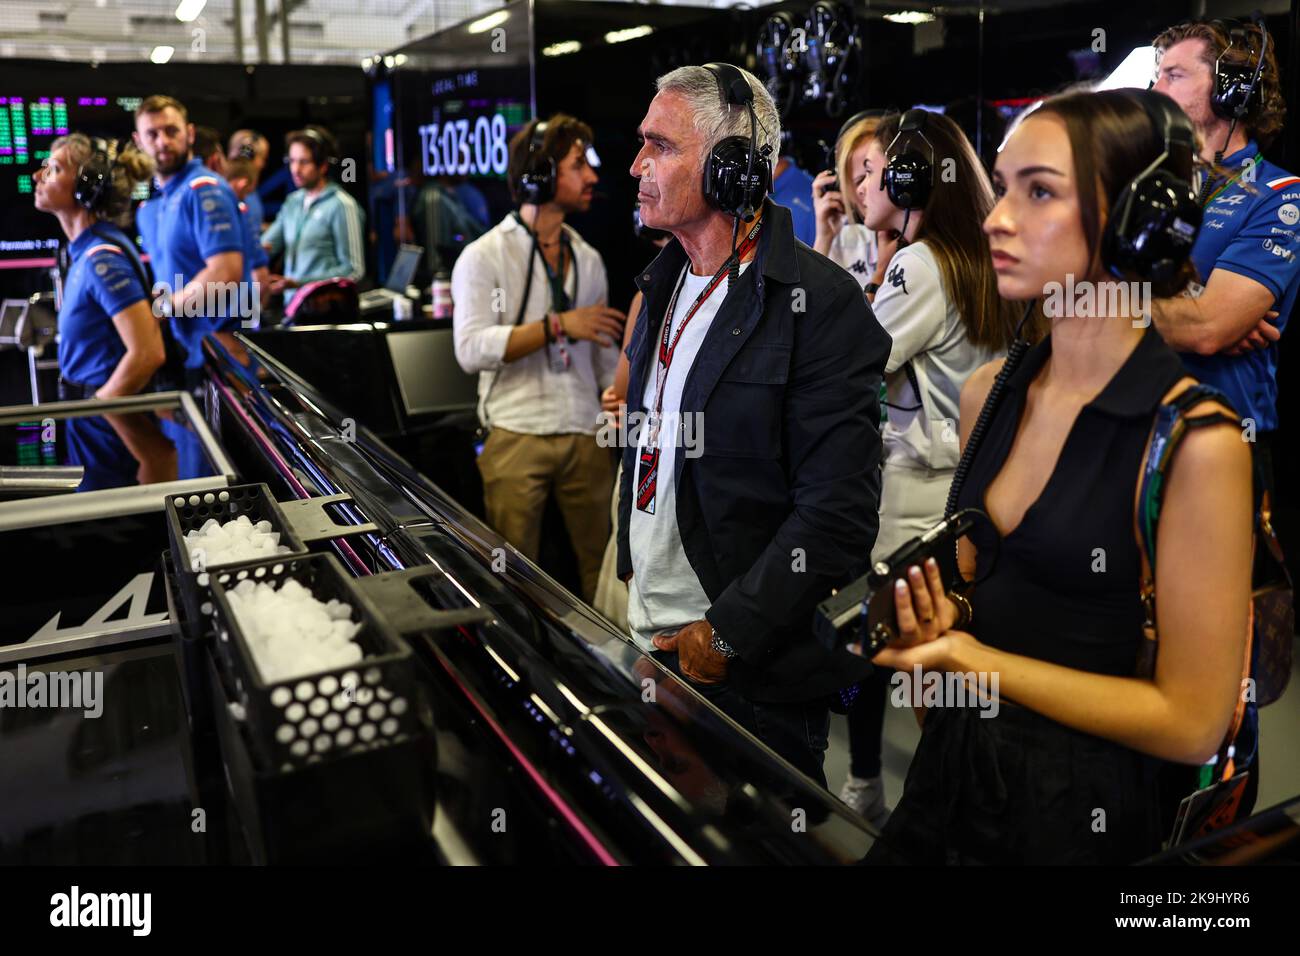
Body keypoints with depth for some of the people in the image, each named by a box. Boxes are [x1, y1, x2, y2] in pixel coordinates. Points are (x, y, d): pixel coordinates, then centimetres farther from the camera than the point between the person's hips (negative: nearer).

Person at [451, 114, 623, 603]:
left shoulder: (588, 260, 14)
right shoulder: (484, 256, -3)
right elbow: (471, 348, -16)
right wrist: (558, 325, -19)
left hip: (586, 436, 5)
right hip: (517, 438, -4)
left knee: (605, 570, 8)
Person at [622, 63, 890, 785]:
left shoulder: (820, 303, -18)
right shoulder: (666, 279, 8)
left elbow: (838, 514, -21)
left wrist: (724, 636, -18)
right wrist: (631, 565, 15)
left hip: (753, 672, -7)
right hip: (651, 638, 7)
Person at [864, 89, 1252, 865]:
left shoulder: (1197, 442, -20)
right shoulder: (987, 393, -1)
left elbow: (1193, 721, -16)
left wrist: (970, 659, -19)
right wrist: (939, 620, -9)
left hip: (1082, 809, -5)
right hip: (954, 766, 6)